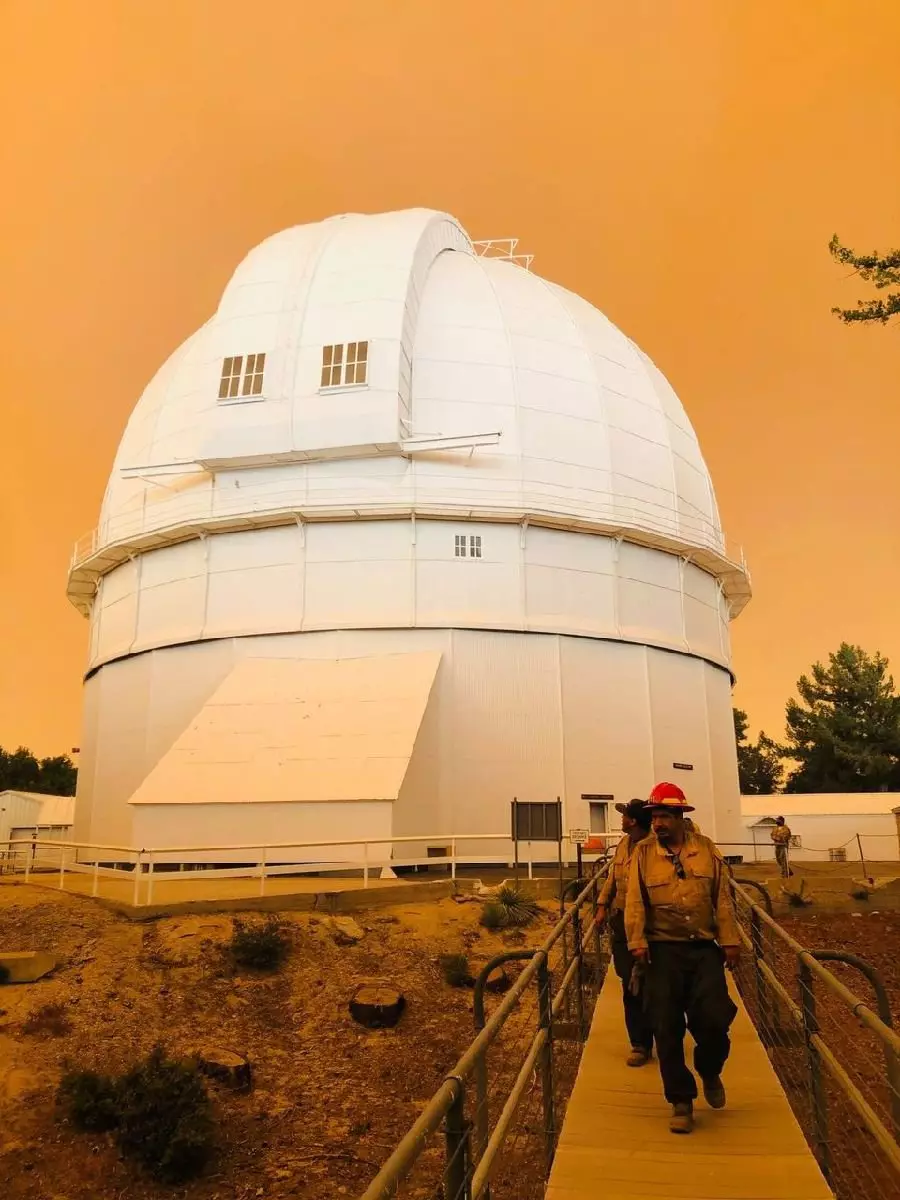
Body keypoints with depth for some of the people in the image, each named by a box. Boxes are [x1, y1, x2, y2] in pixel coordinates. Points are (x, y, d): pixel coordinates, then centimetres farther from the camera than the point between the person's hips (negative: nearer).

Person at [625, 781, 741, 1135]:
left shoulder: (706, 849, 4)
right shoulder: (643, 853, 0)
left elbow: (722, 898, 5)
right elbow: (635, 902, -5)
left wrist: (730, 939, 1)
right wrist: (637, 941, -13)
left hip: (704, 948, 1)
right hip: (663, 950, -1)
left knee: (714, 1018, -7)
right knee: (667, 1028, 1)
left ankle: (710, 1073, 26)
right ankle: (681, 1101, 18)